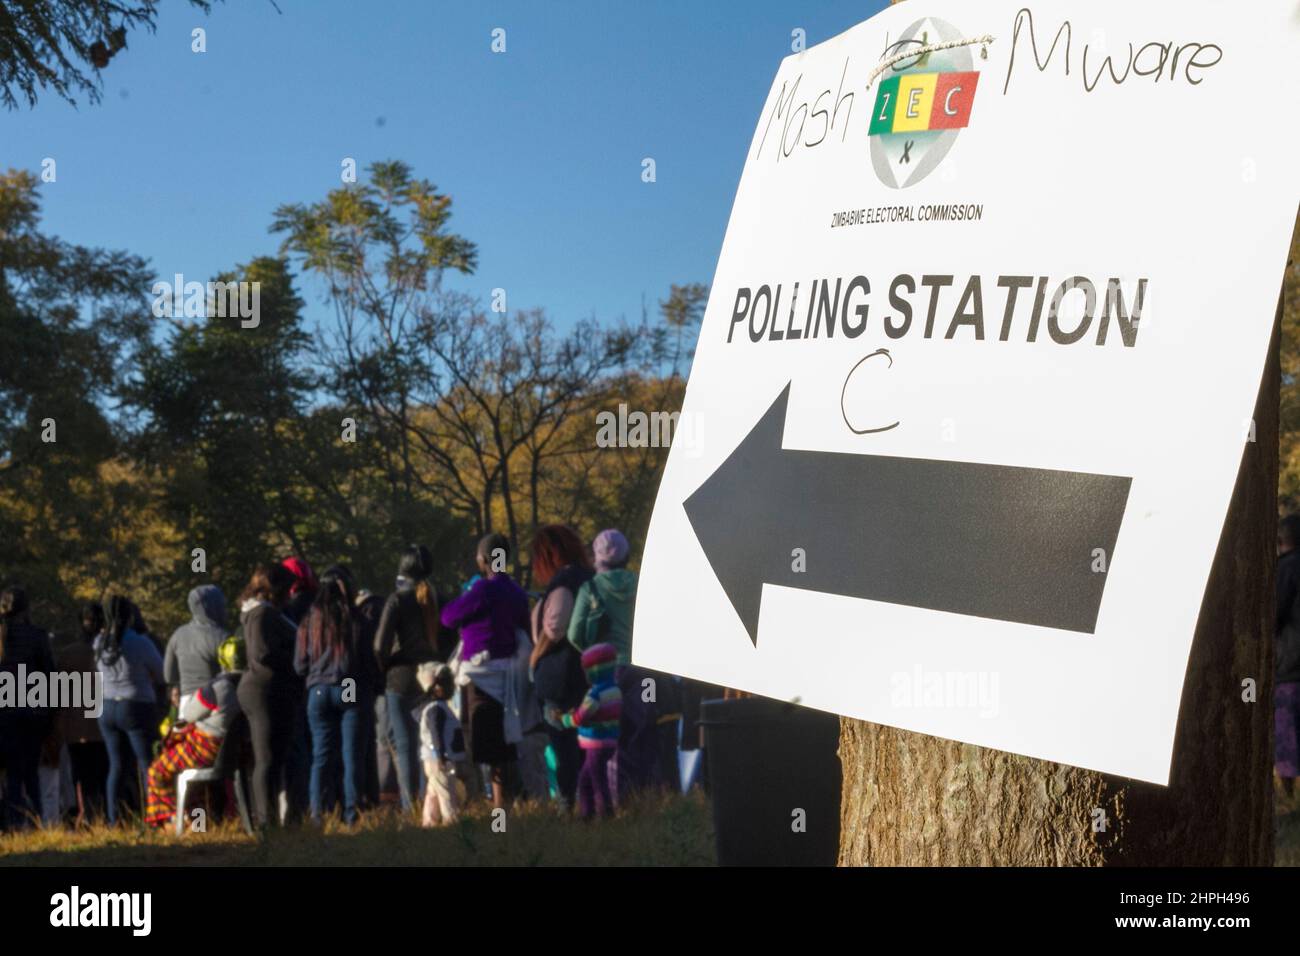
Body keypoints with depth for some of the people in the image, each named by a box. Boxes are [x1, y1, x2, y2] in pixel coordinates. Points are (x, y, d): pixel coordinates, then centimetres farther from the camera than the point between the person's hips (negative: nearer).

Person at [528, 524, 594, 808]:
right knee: (584, 749, 14)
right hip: (589, 675, 8)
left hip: (561, 675, -8)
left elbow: (553, 629, -20)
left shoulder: (562, 582, -14)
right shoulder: (589, 579, 11)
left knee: (563, 746, -3)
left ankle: (568, 802, -3)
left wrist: (534, 659, -4)